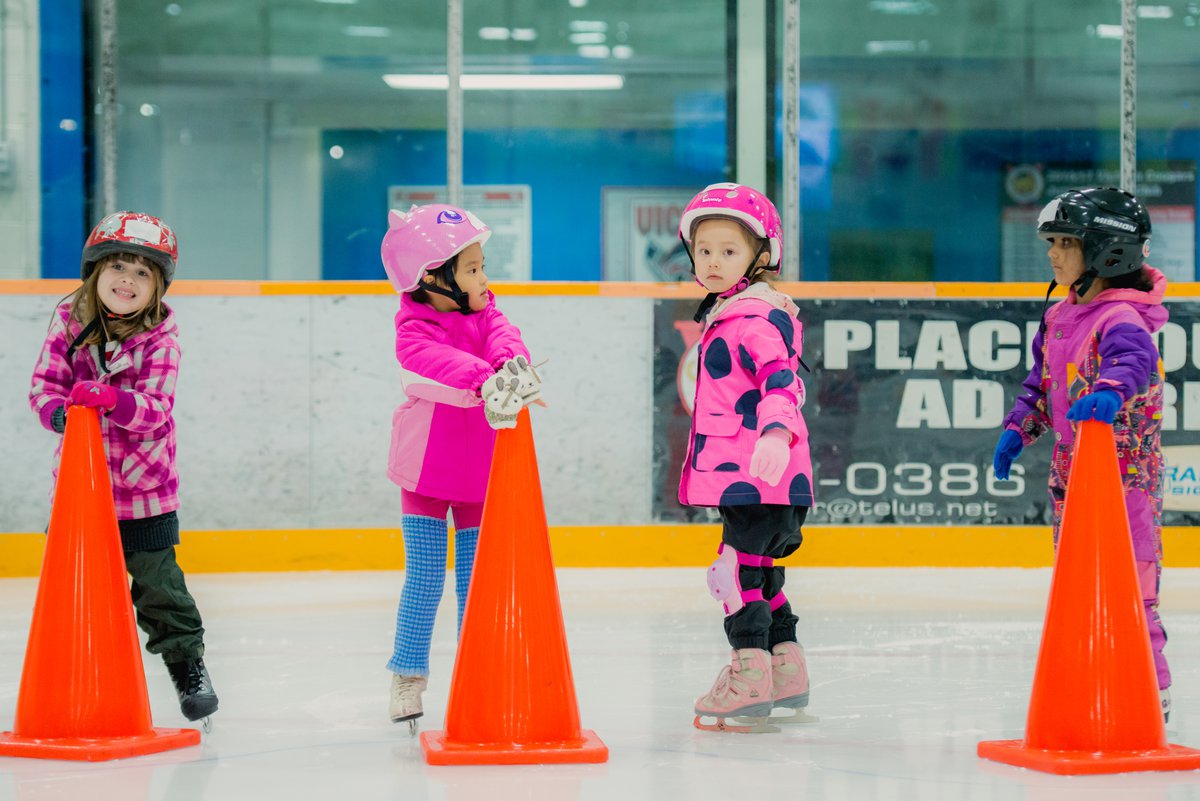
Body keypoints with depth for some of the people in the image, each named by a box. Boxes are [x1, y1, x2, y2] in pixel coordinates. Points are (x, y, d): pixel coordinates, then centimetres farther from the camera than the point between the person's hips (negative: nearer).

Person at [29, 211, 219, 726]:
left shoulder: (160, 338, -12)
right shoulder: (69, 322, -4)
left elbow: (155, 408, -20)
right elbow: (44, 383, -5)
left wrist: (113, 400, -38)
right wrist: (59, 412, -27)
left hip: (145, 489, -3)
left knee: (157, 581, 2)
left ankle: (188, 663, 19)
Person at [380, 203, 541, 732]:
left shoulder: (485, 315, 2)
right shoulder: (414, 331, -14)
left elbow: (504, 341, -18)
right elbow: (438, 361, -34)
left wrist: (514, 366, -42)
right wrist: (484, 380, -52)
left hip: (483, 473, 4)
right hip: (427, 471, -4)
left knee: (475, 579, 8)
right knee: (425, 577, -4)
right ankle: (408, 678, 6)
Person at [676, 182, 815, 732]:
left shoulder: (760, 317, -13)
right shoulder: (724, 315, 18)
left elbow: (781, 379, -28)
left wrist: (775, 433, -44)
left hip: (757, 474, -11)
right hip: (736, 475, 11)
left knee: (739, 566, -12)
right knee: (758, 570, 16)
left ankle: (749, 676, -10)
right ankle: (786, 675, 24)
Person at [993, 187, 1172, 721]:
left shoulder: (1122, 319, -17)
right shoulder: (1060, 318, 11)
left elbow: (1135, 361, -38)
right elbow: (1042, 384, 21)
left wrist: (1112, 390, -56)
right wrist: (1018, 429, 9)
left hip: (1125, 466, -9)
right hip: (1072, 466, 9)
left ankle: (1151, 691, -1)